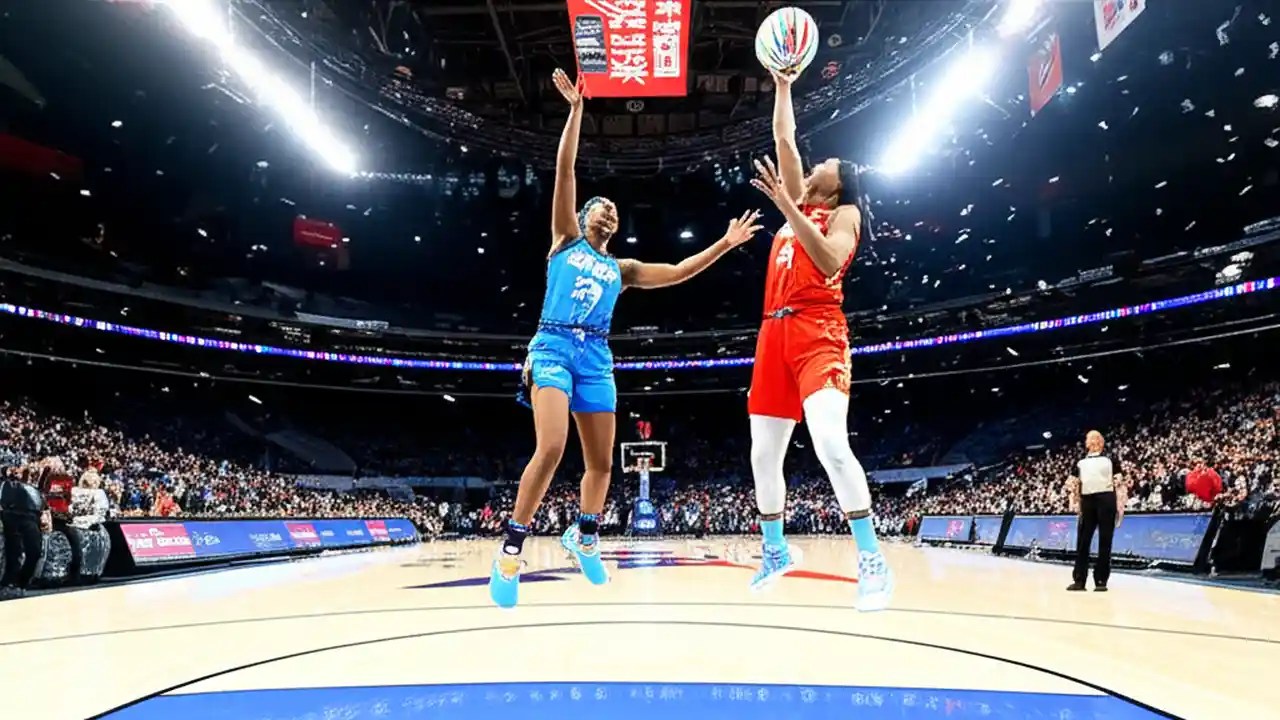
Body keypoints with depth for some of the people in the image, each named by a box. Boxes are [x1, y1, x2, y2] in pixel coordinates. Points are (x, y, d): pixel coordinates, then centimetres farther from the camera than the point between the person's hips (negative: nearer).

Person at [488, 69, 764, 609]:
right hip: (554, 347, -4)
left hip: (596, 358, 5)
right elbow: (565, 171, 6)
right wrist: (576, 109, 1)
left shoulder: (622, 269, 20)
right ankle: (511, 549, -11)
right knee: (550, 448, -24)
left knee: (601, 461, 6)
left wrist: (726, 243, 7)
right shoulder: (566, 239, 13)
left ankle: (583, 535, 32)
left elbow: (678, 271, 14)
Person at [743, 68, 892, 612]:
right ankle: (776, 551, 22)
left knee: (831, 444, -25)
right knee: (763, 455, 7)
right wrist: (783, 85, 28)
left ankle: (872, 560, -17)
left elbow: (829, 262, -14)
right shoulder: (800, 204, 24)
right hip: (775, 333, 7)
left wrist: (785, 207, -20)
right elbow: (785, 140, 23)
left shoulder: (844, 212, 7)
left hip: (816, 331, -7)